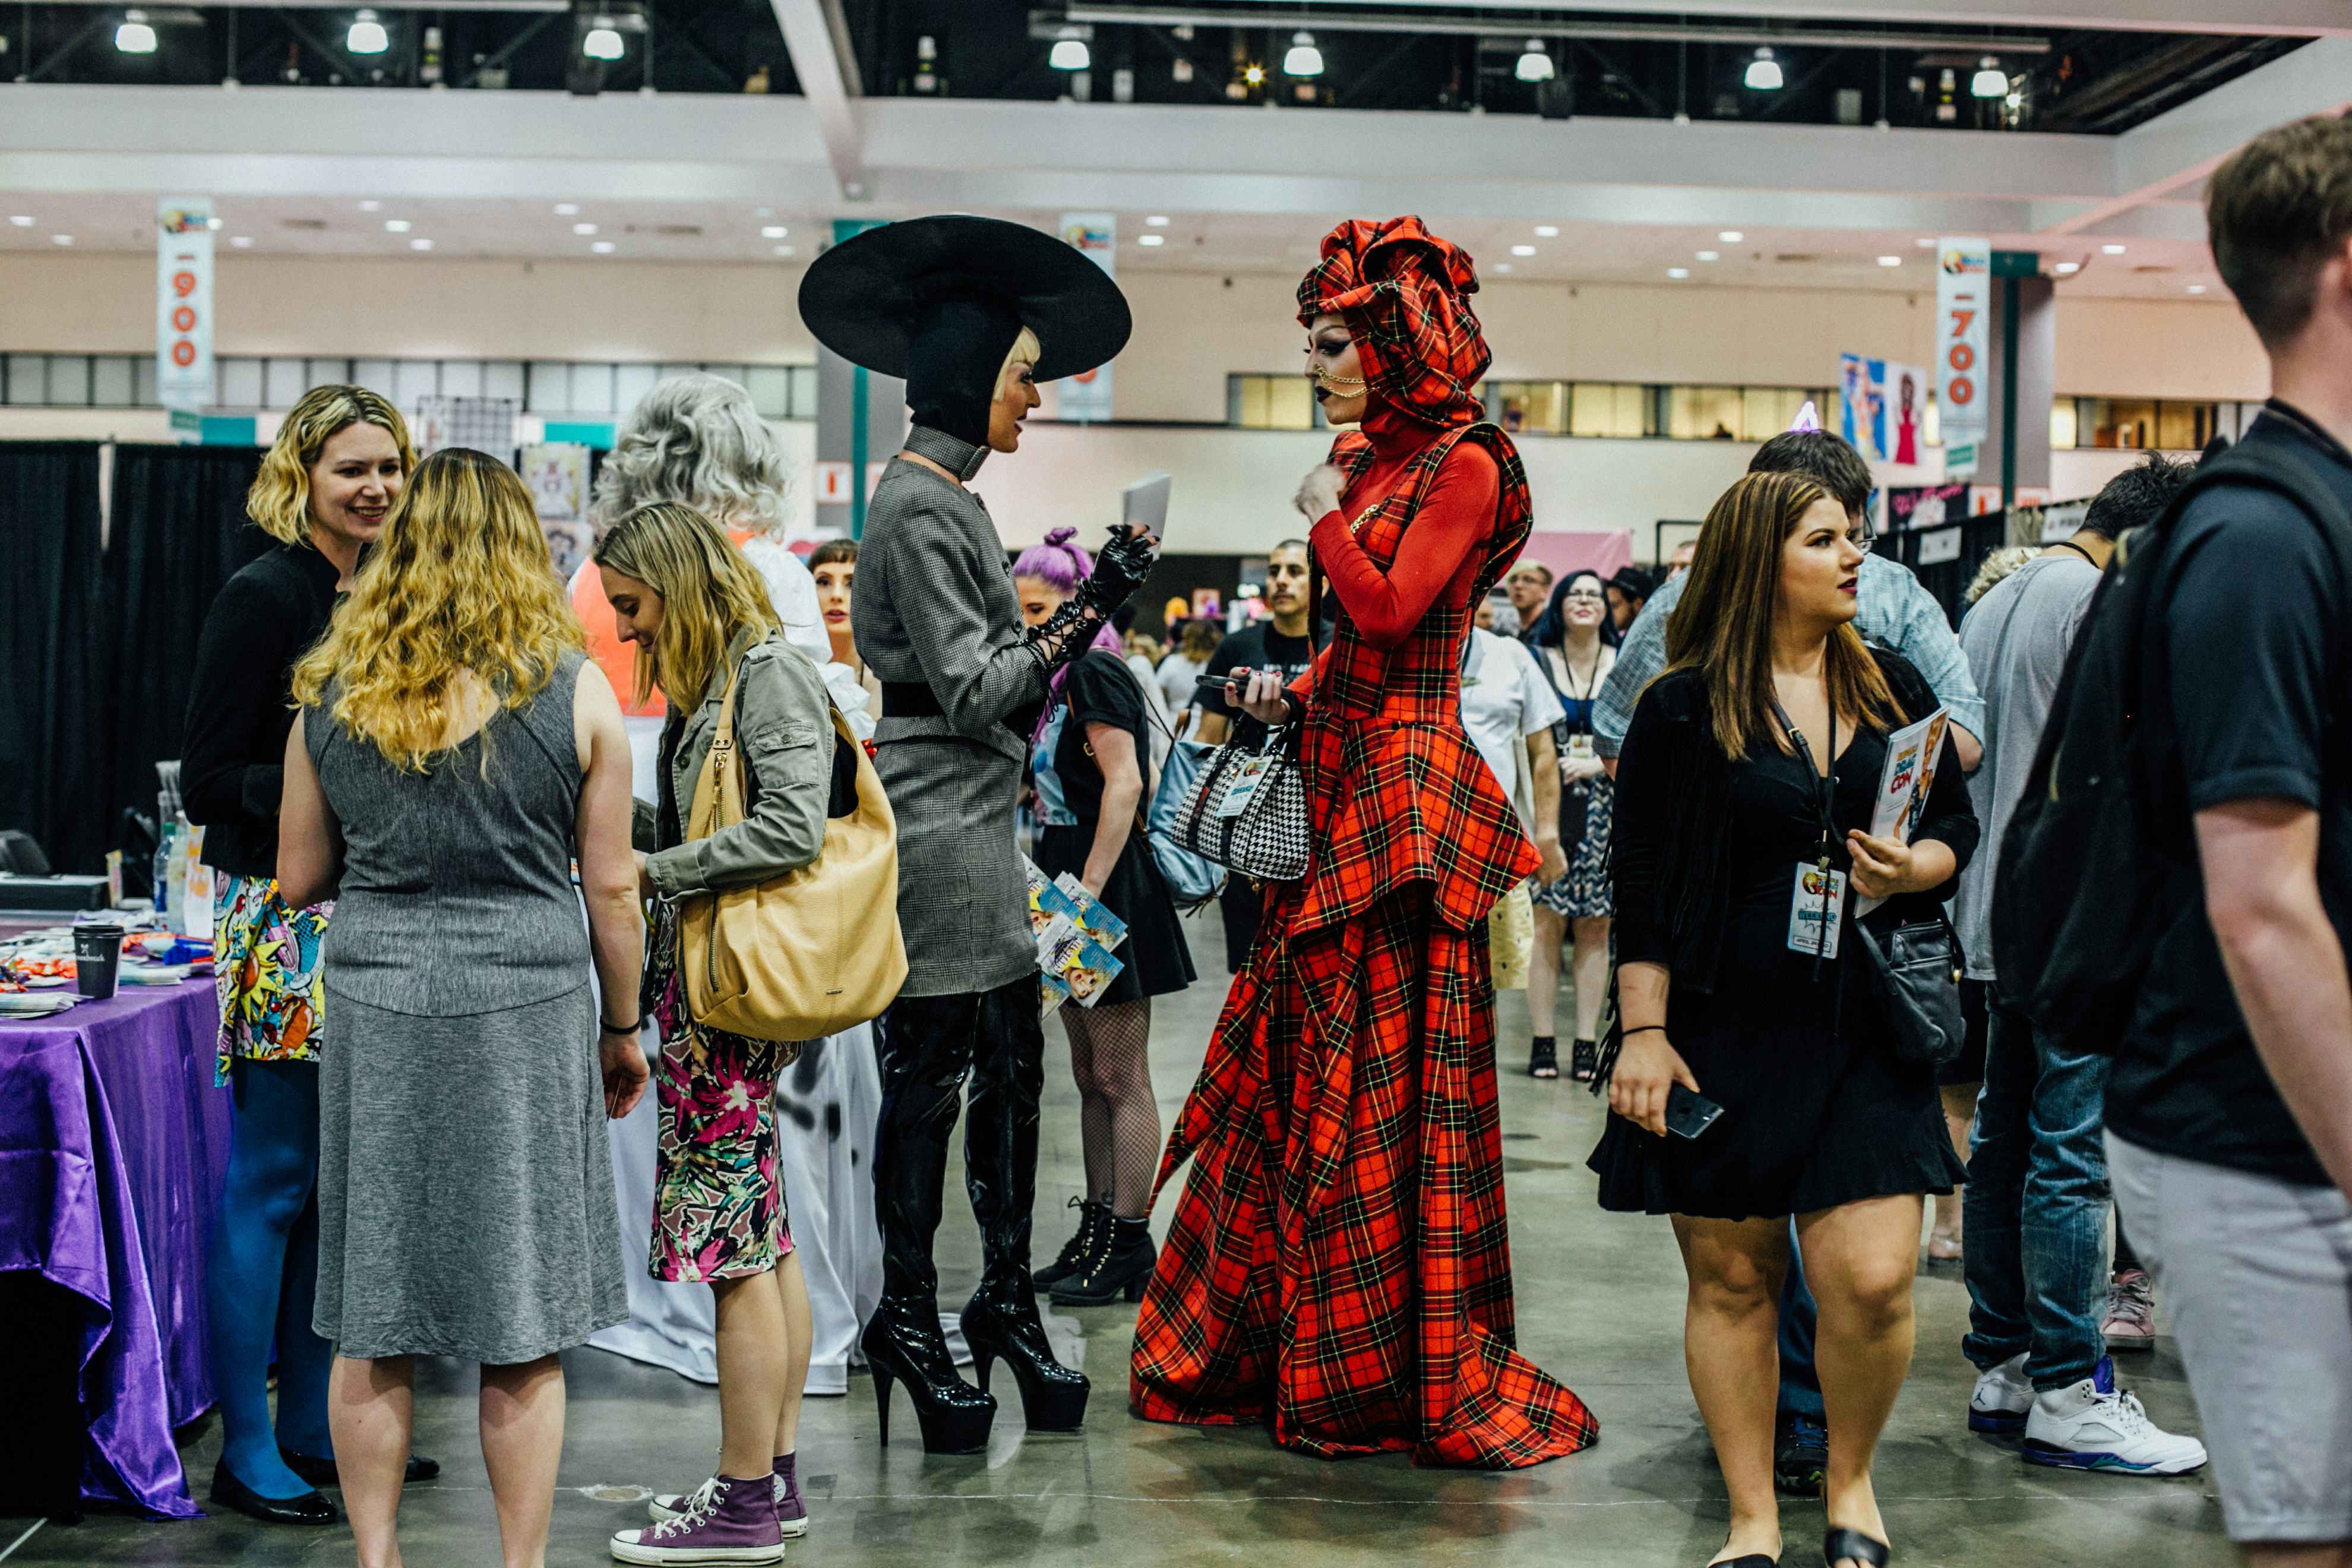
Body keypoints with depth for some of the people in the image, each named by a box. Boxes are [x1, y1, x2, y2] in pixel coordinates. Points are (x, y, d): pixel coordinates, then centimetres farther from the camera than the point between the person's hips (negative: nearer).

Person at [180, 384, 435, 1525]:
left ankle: (313, 1426, 22)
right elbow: (207, 781, -12)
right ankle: (247, 1450, 7)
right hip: (285, 923, -7)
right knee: (270, 1181, -3)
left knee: (339, 1179, 12)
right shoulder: (262, 598, -9)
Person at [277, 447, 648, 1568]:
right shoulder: (573, 691, -3)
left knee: (372, 1325, 11)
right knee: (522, 1330, 6)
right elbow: (610, 890, -1)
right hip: (527, 1006, -2)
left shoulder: (332, 693, 3)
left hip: (374, 1000, 2)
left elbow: (297, 879, 10)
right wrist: (622, 1028, 11)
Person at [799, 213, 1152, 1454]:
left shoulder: (947, 498, 16)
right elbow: (969, 690, -17)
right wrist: (1087, 611, -16)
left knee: (1010, 1065, 10)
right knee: (930, 1070, -1)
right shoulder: (919, 509, -14)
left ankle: (1004, 1302, 19)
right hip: (936, 823, -10)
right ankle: (908, 1319, 10)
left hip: (975, 818, 10)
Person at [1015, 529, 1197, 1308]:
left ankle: (1129, 1248, 2)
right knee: (1090, 1076, 13)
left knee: (1122, 1078, -4)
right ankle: (1097, 1233, 21)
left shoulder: (1096, 673, -11)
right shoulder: (1058, 683, 17)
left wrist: (1088, 890, -23)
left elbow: (1123, 784, -20)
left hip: (1110, 890, -10)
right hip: (1072, 885, 10)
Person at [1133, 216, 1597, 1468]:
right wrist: (1292, 698, 6)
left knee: (1377, 1079, -4)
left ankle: (1395, 1377, 8)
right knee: (1296, 1062, 10)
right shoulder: (1364, 459, 17)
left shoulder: (1463, 466, -8)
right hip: (1336, 784, 8)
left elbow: (1388, 612, -19)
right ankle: (1264, 1344, 21)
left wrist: (1326, 517, -7)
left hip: (1403, 788, -8)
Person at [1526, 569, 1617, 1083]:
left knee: (1594, 925, 2)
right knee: (1546, 921, -5)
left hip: (1604, 811, 1)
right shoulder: (1536, 662, 5)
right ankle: (1543, 1040, 0)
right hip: (1548, 805, -1)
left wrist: (1598, 765, -9)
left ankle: (1587, 1042, 7)